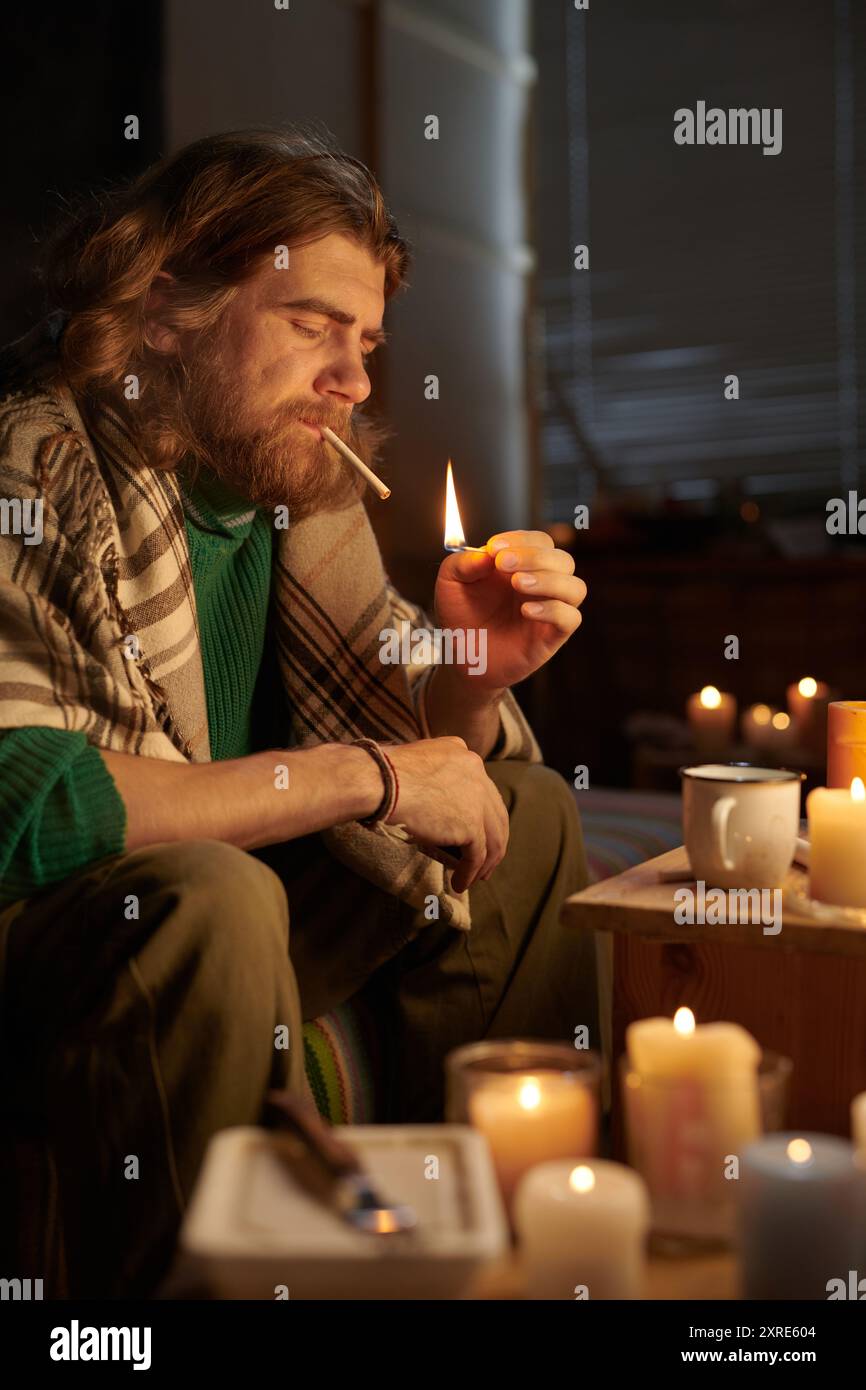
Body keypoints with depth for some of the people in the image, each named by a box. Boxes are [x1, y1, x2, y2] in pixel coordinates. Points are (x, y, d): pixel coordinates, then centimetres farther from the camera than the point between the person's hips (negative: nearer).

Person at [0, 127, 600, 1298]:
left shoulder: (301, 479, 1)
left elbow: (430, 760, 10)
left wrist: (470, 679, -14)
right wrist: (368, 775, -25)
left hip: (216, 924, 8)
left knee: (531, 815, 9)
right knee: (211, 901, -36)